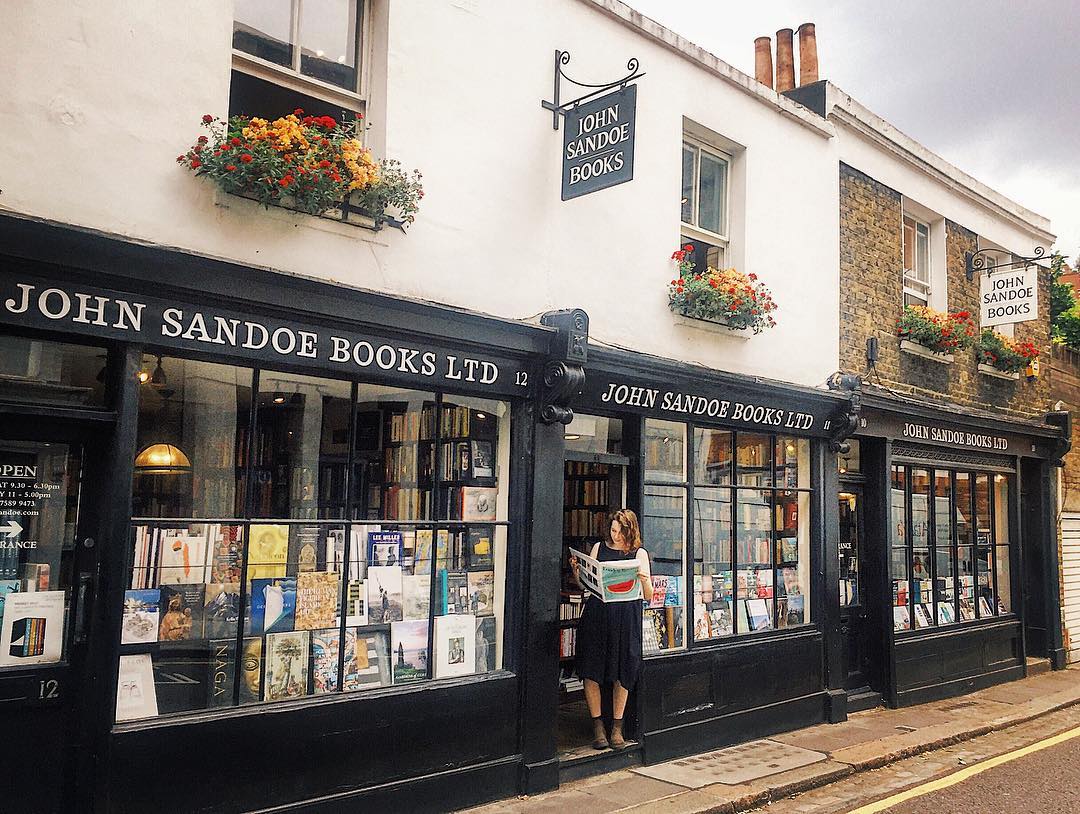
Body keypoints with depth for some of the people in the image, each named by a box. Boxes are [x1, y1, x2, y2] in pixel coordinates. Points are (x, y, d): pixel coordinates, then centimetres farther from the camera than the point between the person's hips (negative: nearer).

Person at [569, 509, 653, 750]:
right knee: (591, 671, 0)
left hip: (626, 618, -1)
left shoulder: (639, 554, 4)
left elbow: (648, 596, 1)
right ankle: (597, 726, 13)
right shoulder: (599, 548, 10)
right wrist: (576, 571, -5)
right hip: (596, 614, 2)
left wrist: (644, 580, -18)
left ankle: (617, 727, 18)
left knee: (622, 673, 3)